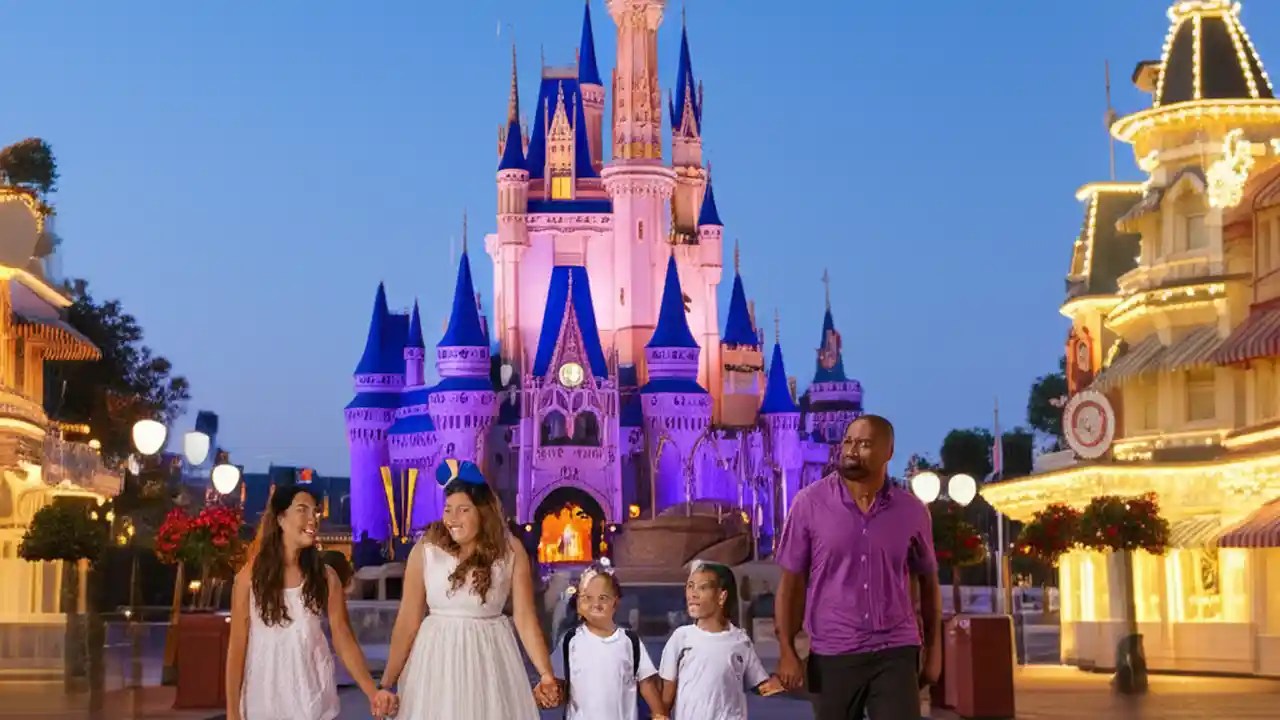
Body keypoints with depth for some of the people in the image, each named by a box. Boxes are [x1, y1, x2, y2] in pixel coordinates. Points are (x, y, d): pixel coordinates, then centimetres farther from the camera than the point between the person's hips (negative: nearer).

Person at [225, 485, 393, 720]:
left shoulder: (325, 577, 2)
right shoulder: (250, 576, -2)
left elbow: (344, 639, -3)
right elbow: (237, 647, -1)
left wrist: (372, 691, -16)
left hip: (312, 696, 1)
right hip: (264, 696, -1)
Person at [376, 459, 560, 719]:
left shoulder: (511, 551, -4)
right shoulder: (425, 550, -6)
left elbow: (525, 618, -5)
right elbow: (408, 620, -4)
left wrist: (546, 675, -12)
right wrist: (387, 682, -3)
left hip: (490, 658, 0)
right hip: (437, 659, 0)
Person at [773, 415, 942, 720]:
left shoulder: (912, 511, 1)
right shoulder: (810, 503, -4)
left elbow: (928, 581, 13)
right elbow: (791, 581, -1)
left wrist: (933, 649, 11)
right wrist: (787, 650, -6)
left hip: (895, 652, 1)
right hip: (832, 654, 0)